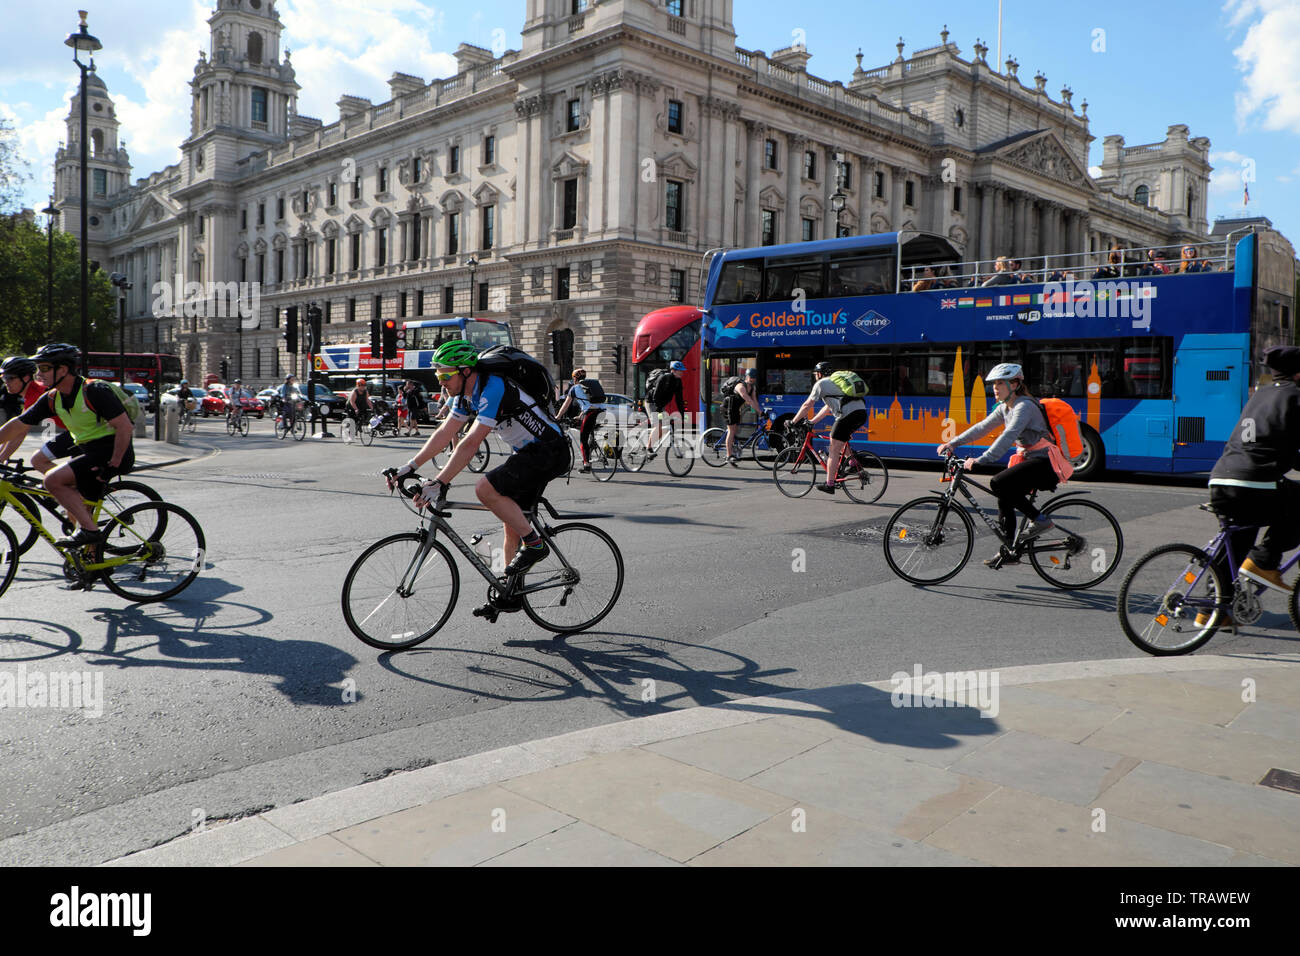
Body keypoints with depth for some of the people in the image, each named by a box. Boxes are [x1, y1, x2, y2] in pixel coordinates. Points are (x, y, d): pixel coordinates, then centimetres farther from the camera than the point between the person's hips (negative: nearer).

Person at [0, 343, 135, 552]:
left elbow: (125, 427, -22)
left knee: (53, 480, -20)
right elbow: (18, 425, 11)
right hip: (86, 450, 9)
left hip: (112, 451, -9)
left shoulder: (95, 391, -18)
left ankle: (90, 530, -14)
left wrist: (113, 465, -22)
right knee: (75, 512, 10)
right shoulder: (52, 399, 5)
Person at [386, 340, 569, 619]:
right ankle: (509, 594, 20)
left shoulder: (493, 389, -25)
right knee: (512, 523, 11)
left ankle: (535, 544, -9)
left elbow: (471, 444, -30)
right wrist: (410, 466, 1)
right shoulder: (466, 392, 4)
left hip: (549, 452, -10)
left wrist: (439, 483, -31)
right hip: (529, 452, 10)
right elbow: (444, 433, 7)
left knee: (486, 489, -23)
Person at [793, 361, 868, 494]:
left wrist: (793, 421, 16)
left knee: (834, 450, -2)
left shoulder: (821, 383, 8)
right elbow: (828, 407, 36)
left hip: (848, 414, -8)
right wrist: (812, 421, 38)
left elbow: (807, 405, 7)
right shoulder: (835, 382, 32)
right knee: (834, 436, 28)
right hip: (862, 413, 8)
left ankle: (829, 485, -1)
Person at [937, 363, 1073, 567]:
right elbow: (982, 427, 15)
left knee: (999, 483, -24)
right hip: (1030, 460, 9)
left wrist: (982, 460, -39)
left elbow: (1009, 436, -30)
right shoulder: (1004, 408, 10)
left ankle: (1039, 520, -11)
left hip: (1044, 462, -9)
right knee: (1005, 497, 3)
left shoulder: (1025, 406, -17)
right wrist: (953, 443, 7)